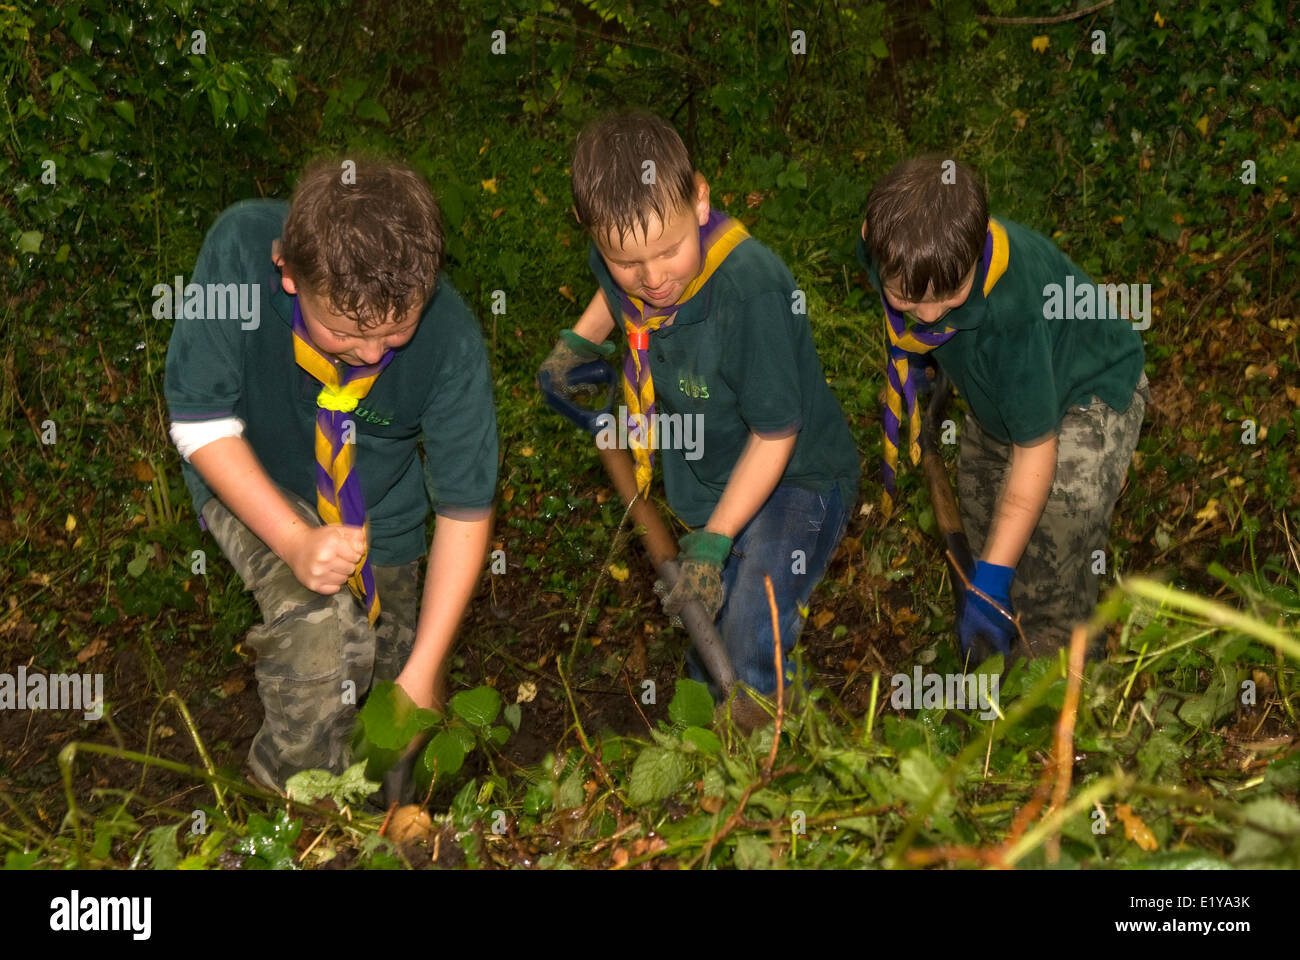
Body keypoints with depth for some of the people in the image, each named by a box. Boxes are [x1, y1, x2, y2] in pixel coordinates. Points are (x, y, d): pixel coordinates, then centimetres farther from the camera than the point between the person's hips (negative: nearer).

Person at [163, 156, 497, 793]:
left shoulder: (450, 342, -33)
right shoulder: (240, 250, -35)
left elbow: (465, 511, -21)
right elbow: (201, 423, -23)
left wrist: (420, 674, -22)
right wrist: (296, 541, -35)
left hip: (377, 503, 2)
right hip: (252, 482, -2)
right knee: (321, 631, -30)